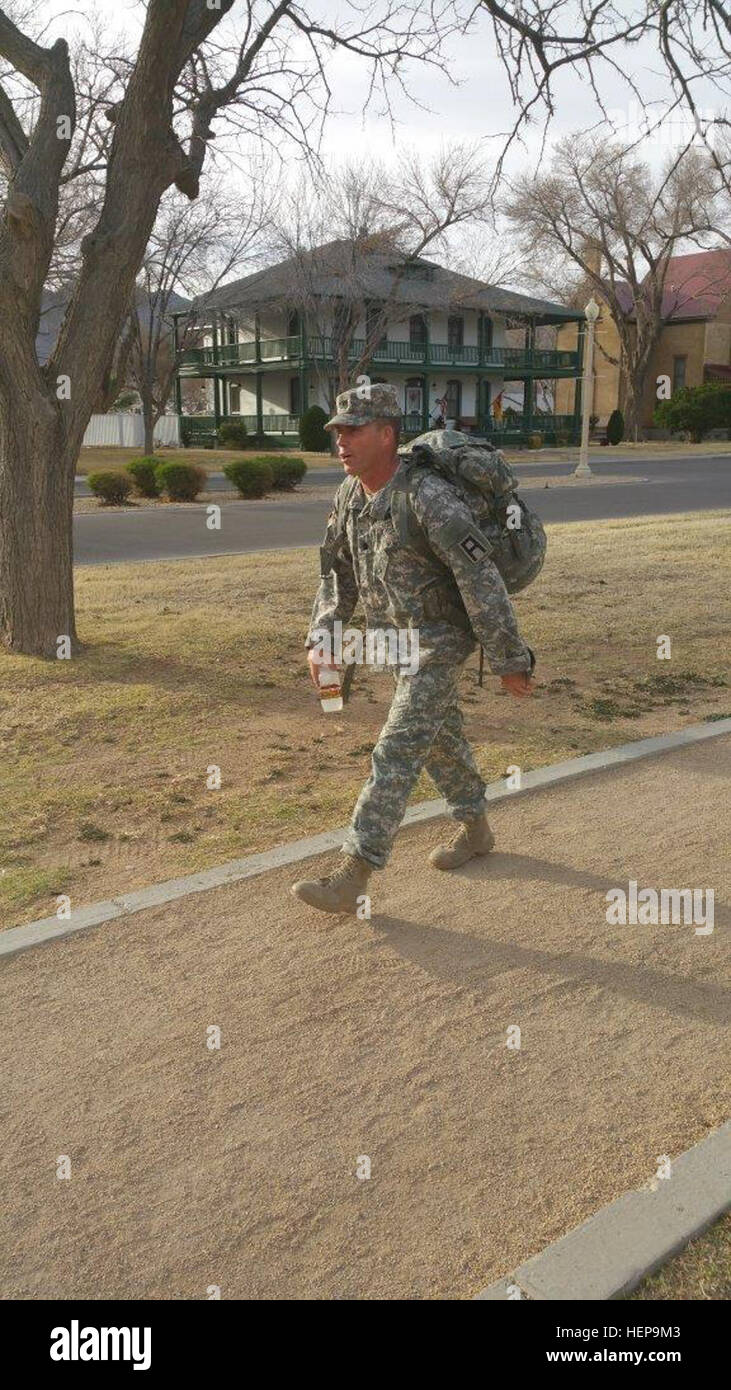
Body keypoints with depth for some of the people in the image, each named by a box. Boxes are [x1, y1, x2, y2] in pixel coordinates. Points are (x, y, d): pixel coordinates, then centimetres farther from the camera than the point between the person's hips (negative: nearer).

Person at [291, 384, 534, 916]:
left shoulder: (430, 501, -29)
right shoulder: (351, 493, -3)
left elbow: (483, 583, -26)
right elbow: (337, 571, 9)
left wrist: (510, 661, -20)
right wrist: (321, 639, -2)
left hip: (438, 644, -9)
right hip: (397, 640, 9)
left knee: (396, 755, -11)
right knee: (439, 738, 21)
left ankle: (353, 880, -8)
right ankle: (476, 829, 42)